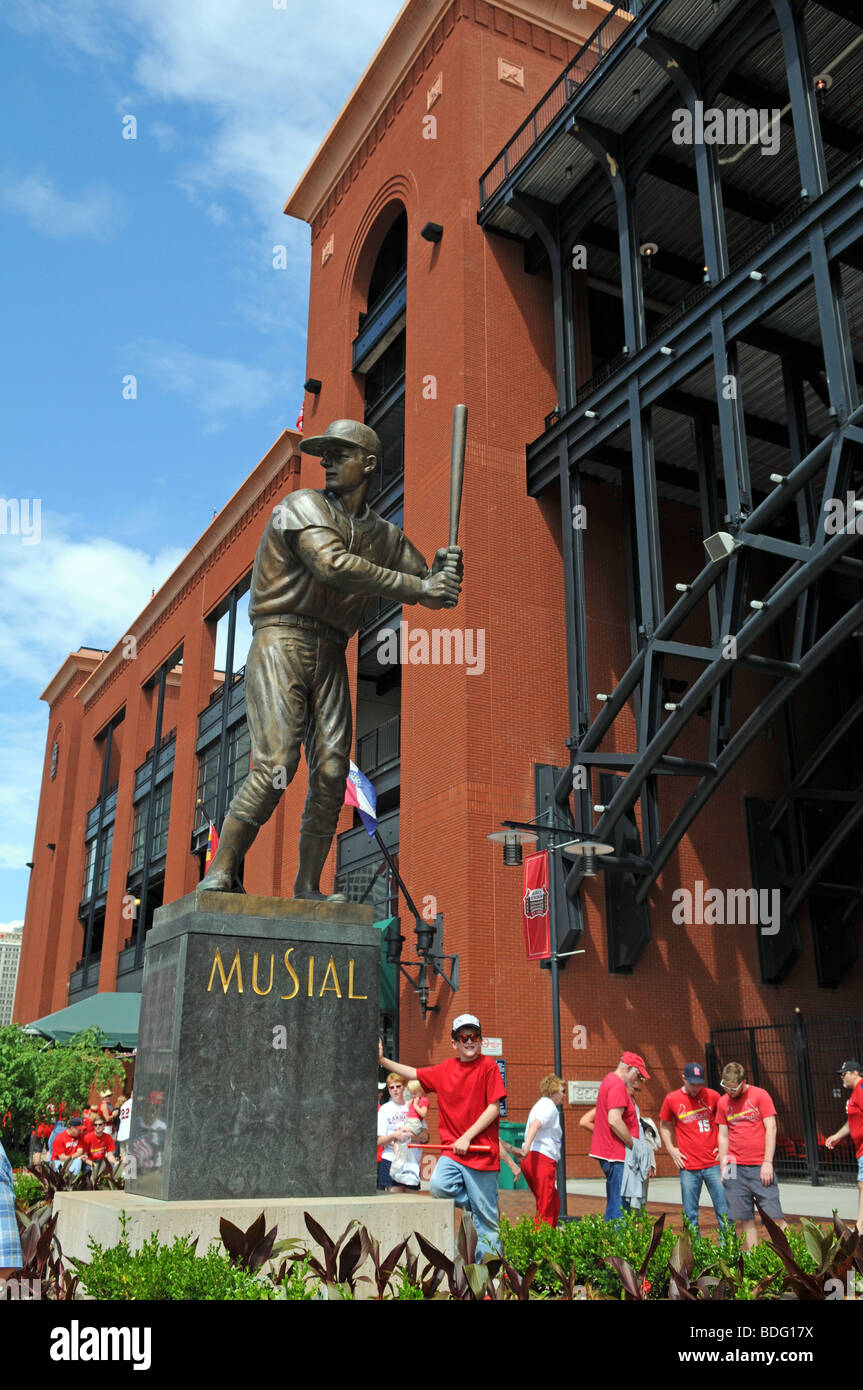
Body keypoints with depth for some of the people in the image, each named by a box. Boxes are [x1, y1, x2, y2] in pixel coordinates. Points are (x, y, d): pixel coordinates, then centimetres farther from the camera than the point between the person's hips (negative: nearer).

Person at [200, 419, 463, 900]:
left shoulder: (387, 536, 16)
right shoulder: (304, 506, -1)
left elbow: (430, 593, 18)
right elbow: (332, 565, -19)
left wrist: (446, 573, -7)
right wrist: (419, 585, -18)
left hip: (331, 656, 5)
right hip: (281, 643, -5)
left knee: (332, 772, -5)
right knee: (277, 763, -18)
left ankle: (307, 888, 5)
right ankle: (219, 875, -9)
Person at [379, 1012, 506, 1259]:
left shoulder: (488, 1066, -2)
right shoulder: (444, 1069, 11)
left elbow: (494, 1108, -7)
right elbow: (413, 1073, 21)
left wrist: (467, 1137, -12)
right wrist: (383, 1060, 12)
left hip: (481, 1152, -4)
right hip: (451, 1151, 4)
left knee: (486, 1216, -2)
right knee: (437, 1186, -22)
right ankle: (473, 1206, 6)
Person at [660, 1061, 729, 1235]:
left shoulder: (712, 1096, 0)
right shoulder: (672, 1099, 0)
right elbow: (664, 1125, 14)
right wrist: (672, 1150, 5)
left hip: (713, 1164, 0)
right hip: (688, 1166, 0)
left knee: (724, 1211, 1)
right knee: (690, 1215, 4)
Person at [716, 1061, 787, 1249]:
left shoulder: (760, 1095, -1)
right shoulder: (723, 1102, 9)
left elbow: (771, 1129, -4)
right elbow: (723, 1136, 13)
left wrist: (768, 1162, -9)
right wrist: (723, 1168, 8)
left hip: (760, 1168, -3)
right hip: (735, 1168, 3)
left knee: (774, 1217, -6)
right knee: (746, 1220, 3)